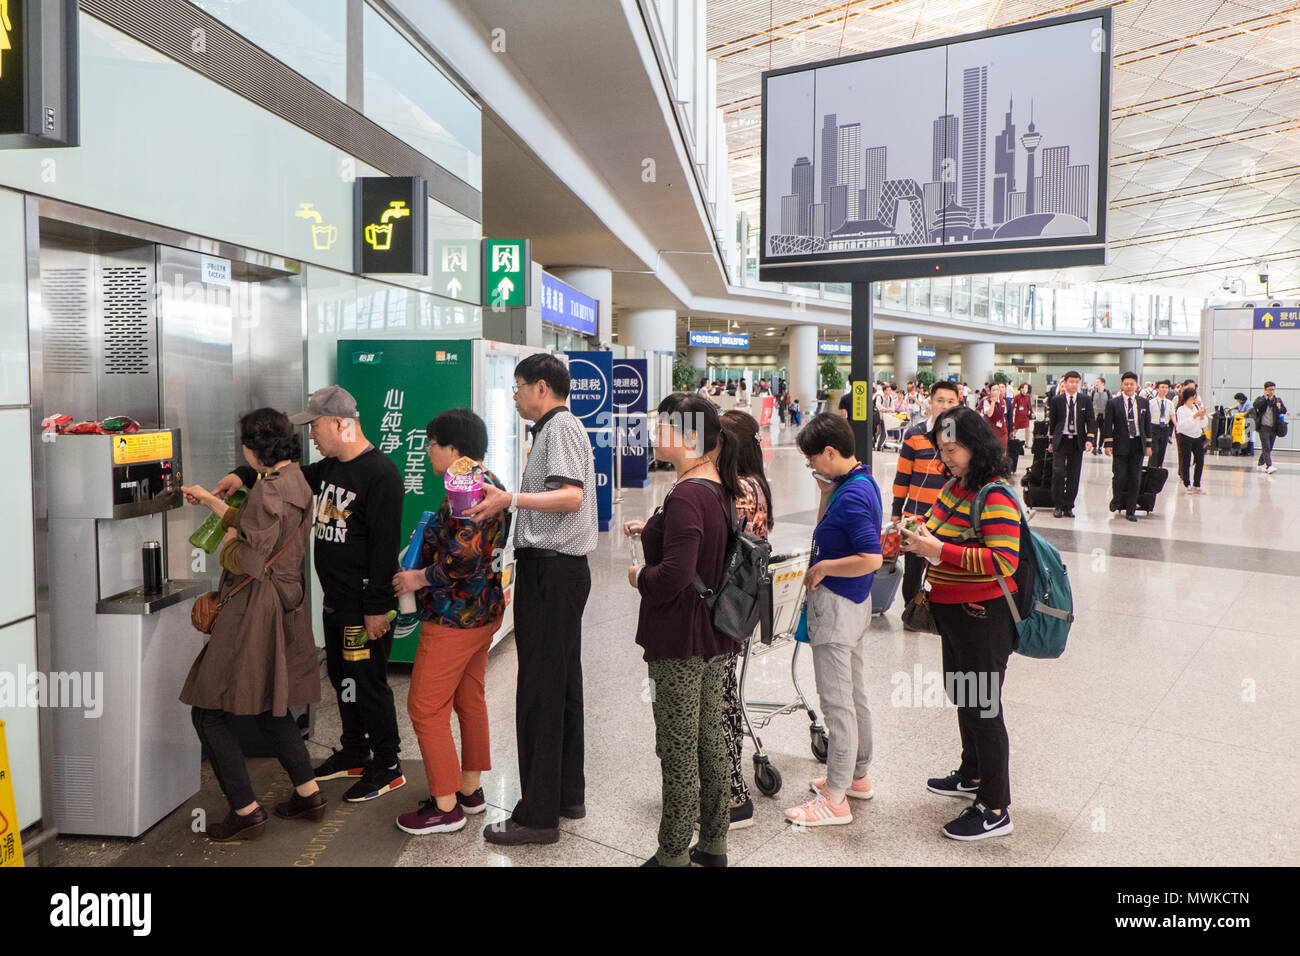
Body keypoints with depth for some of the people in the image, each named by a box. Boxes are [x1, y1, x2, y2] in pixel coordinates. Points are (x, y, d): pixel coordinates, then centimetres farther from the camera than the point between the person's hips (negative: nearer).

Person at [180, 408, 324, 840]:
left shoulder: (270, 489, -20)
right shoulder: (295, 480, 11)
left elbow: (249, 559, -22)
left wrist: (227, 545, -1)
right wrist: (209, 500, 30)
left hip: (257, 607, -10)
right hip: (284, 602, 10)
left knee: (208, 710, 2)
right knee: (270, 704, 21)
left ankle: (246, 811, 6)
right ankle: (308, 793, 25)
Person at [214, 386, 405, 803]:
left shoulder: (380, 474, -19)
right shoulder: (330, 468, 11)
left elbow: (386, 545, -22)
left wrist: (377, 607, -23)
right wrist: (244, 475, 13)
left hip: (365, 604, -10)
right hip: (335, 600, 10)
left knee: (367, 682, -2)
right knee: (341, 677, 18)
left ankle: (387, 766, 11)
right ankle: (354, 753, 34)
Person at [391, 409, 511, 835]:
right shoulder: (492, 484, 10)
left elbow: (462, 556, -29)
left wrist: (419, 578, -16)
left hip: (454, 617, -10)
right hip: (485, 610, 11)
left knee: (426, 707, 0)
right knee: (470, 700, 18)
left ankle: (445, 806, 8)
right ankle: (470, 790, 31)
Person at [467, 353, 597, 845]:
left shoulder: (560, 425, -10)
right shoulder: (558, 426, 21)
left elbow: (571, 495, -23)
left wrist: (511, 499, -28)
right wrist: (507, 501, 20)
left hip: (549, 569, -11)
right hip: (562, 568, 11)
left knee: (539, 692, -6)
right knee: (563, 684, 15)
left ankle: (538, 815, 2)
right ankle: (568, 794, 26)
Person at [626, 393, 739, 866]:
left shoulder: (686, 497, -22)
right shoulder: (720, 489, 8)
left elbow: (674, 576, -29)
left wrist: (640, 575, -10)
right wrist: (651, 530, 9)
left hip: (680, 641, -9)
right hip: (717, 639, 10)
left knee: (678, 753, 4)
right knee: (712, 743, 18)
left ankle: (673, 855, 18)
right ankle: (712, 845, 31)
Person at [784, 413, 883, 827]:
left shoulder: (852, 495, -22)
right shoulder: (859, 482, 8)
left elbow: (871, 558, -29)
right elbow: (828, 533, 16)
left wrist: (821, 568, -18)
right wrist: (827, 493, 4)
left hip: (836, 605, -11)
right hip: (854, 603, 11)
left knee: (836, 701, -2)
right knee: (855, 695, 20)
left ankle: (835, 800, 8)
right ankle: (857, 775, 35)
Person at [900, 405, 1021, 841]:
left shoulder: (995, 496, -20)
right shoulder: (955, 487, 8)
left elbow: (1003, 561, -28)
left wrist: (938, 551, -29)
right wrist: (920, 535, 2)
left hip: (983, 617, -9)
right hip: (953, 610, 10)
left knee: (983, 706, 0)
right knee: (961, 695, 23)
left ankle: (995, 809, 13)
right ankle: (973, 773, 44)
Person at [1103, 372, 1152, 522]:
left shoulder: (1143, 402, 8)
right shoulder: (1114, 403, 0)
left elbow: (1147, 424, 11)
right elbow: (1108, 425, -1)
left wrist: (1148, 444, 7)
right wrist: (1108, 444, -7)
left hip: (1138, 445, 3)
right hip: (1120, 445, -2)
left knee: (1135, 478, 3)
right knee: (1119, 476, -6)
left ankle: (1130, 511, 11)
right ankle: (1117, 499, 24)